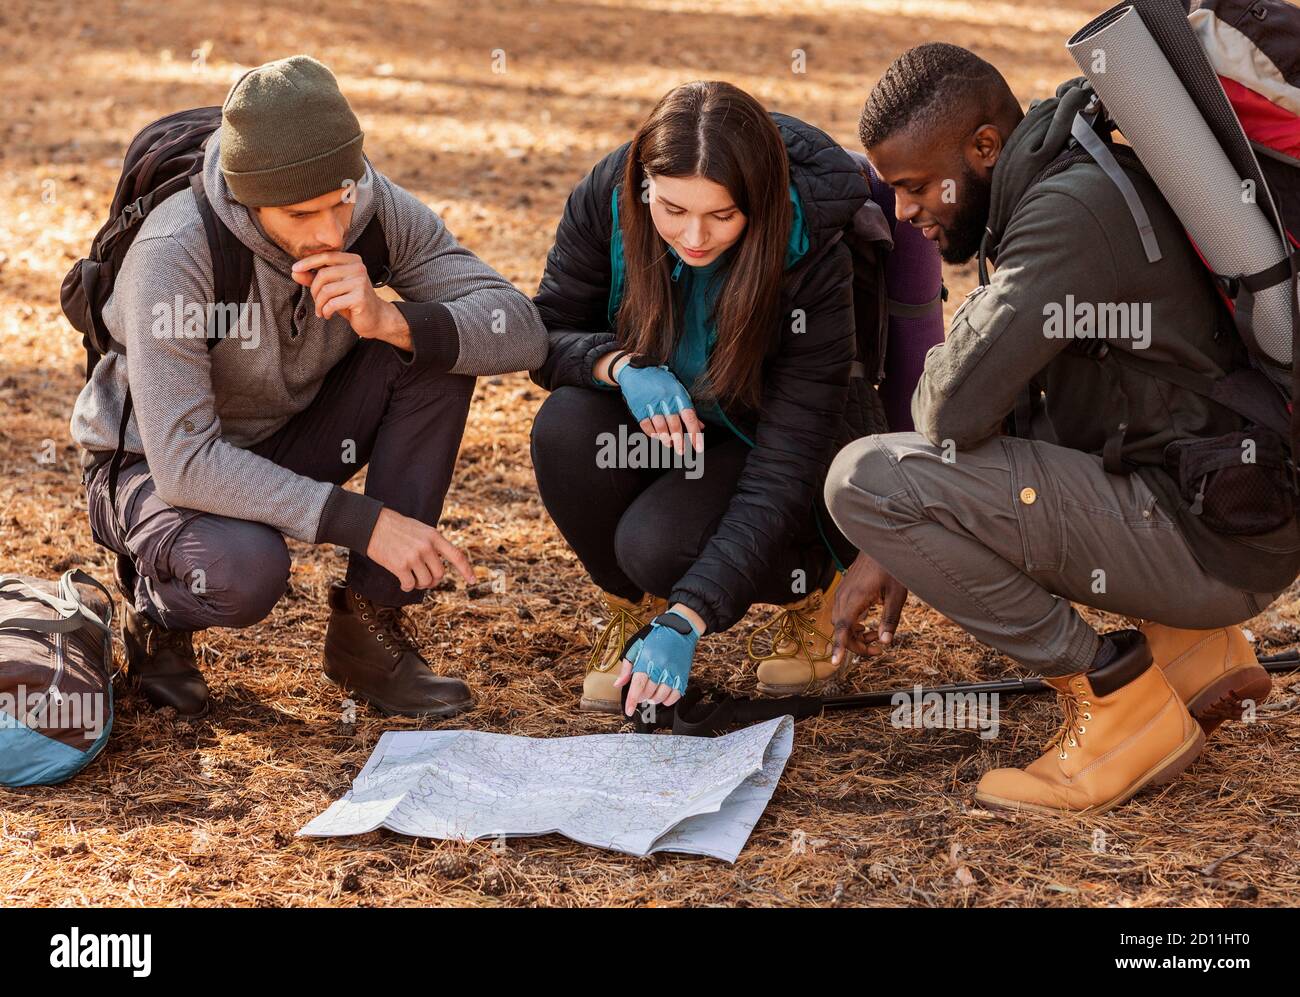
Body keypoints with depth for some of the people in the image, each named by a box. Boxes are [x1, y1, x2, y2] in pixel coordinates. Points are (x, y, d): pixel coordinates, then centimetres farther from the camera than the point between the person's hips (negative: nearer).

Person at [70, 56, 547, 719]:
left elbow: (522, 331, -21)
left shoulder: (377, 208, -18)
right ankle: (157, 610, 1)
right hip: (156, 465, -5)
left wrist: (390, 320, -39)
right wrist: (363, 523, -39)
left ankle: (370, 624, -11)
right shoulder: (174, 254, -33)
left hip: (285, 442, 5)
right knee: (246, 570, -39)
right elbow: (183, 462, -36)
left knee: (435, 341, -19)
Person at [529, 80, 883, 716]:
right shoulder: (607, 199, -22)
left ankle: (808, 590, 3)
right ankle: (631, 605, -1)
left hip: (764, 441, -3)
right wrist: (619, 364, -34)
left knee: (660, 544, -32)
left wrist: (685, 623, -39)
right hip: (654, 422, 4)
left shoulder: (813, 262, -30)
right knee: (566, 426, -30)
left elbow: (782, 475, -31)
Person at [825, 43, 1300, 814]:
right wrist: (891, 550, 9)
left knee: (866, 478, -14)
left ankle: (1116, 693, -5)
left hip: (1212, 541, -10)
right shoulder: (1059, 190, 13)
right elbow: (996, 401, 18)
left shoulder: (1073, 209, -19)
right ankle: (1190, 650, 15)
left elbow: (955, 413, -26)